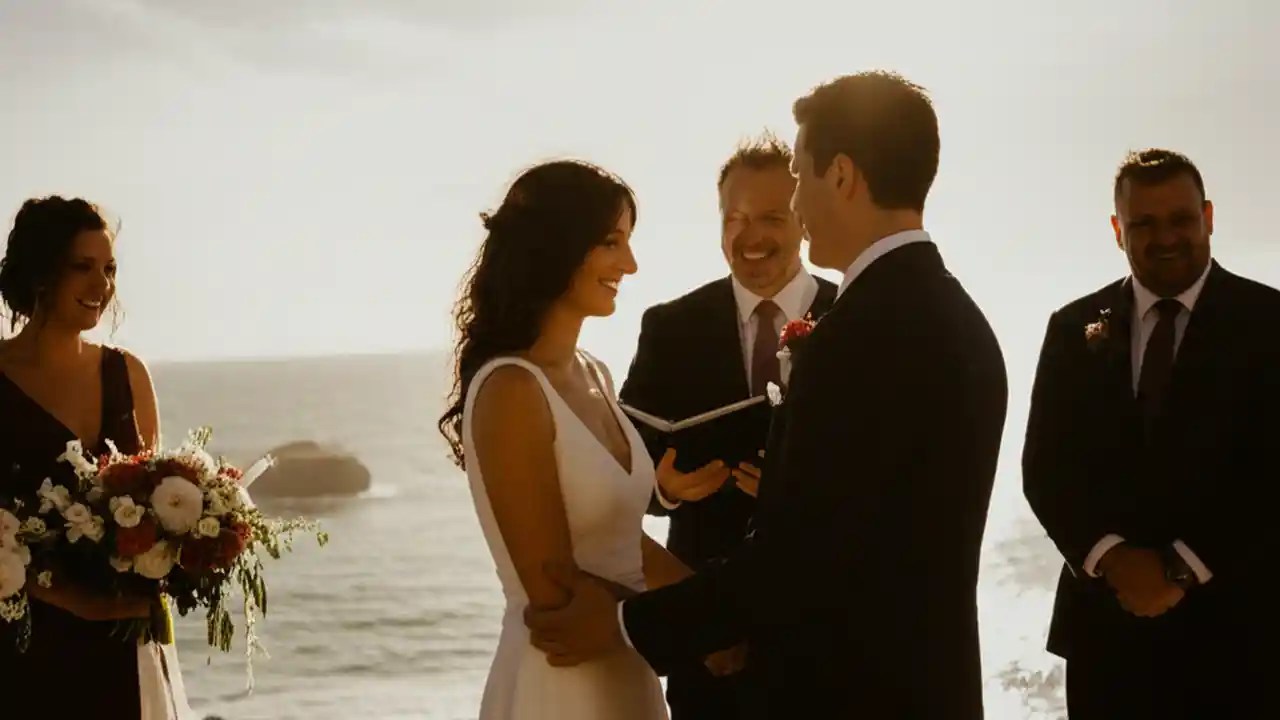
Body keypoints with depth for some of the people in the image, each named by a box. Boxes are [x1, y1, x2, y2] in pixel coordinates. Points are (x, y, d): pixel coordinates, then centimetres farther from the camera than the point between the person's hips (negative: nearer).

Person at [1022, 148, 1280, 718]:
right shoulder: (1075, 328, 7)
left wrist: (1186, 566, -13)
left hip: (1234, 626, -2)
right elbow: (1044, 465, 4)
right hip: (1106, 621, 2)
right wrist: (1111, 555, -11)